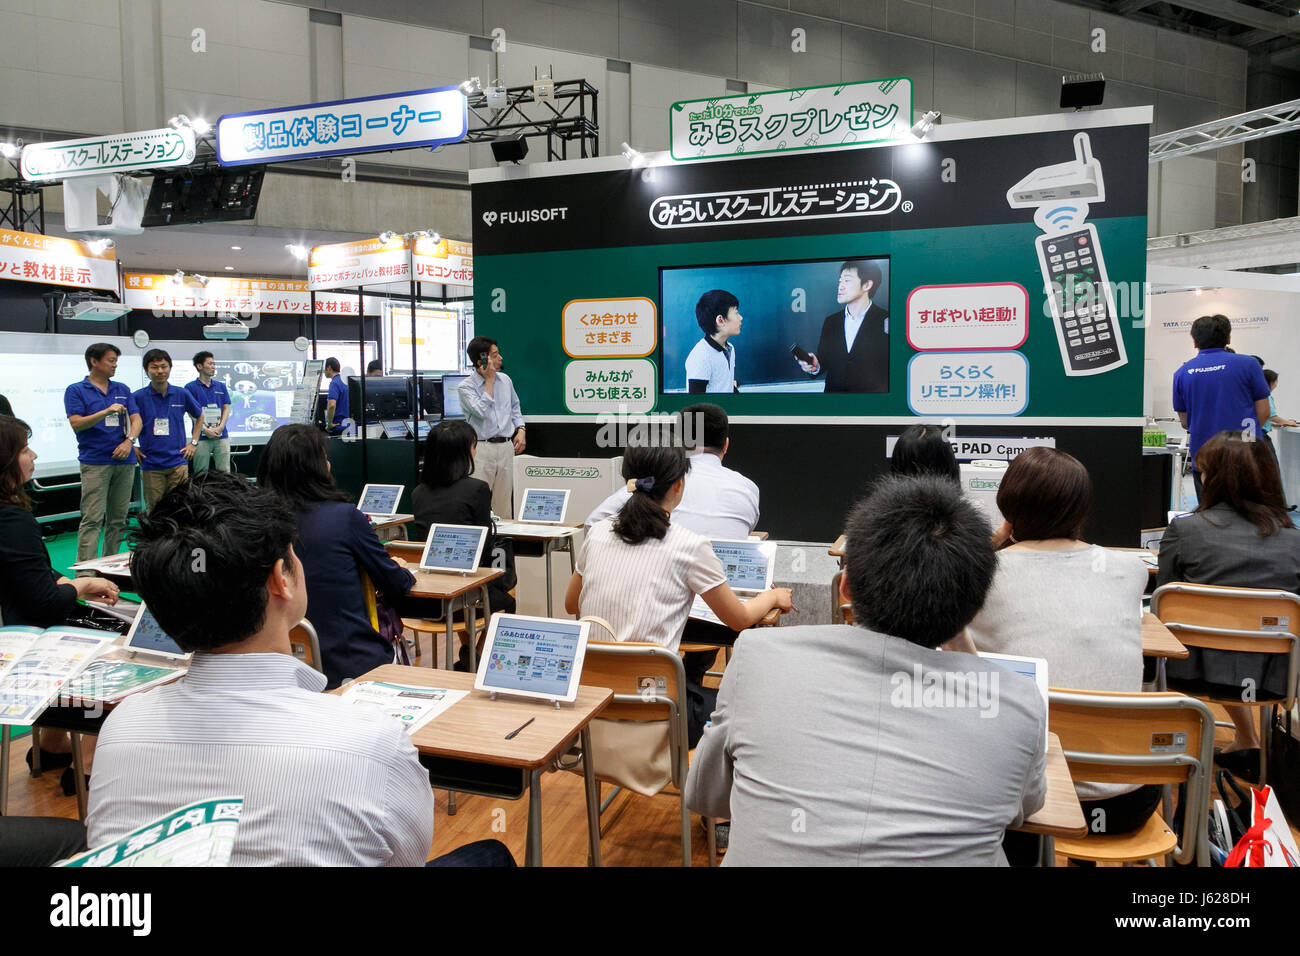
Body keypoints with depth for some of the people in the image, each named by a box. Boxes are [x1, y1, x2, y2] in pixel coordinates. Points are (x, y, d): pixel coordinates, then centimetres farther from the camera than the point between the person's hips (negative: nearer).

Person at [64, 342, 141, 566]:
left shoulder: (123, 390, 16)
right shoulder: (76, 390, 4)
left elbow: (136, 419, 11)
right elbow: (76, 423, -7)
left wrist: (129, 441, -8)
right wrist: (106, 412, -19)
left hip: (124, 461, 5)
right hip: (95, 461, -4)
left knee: (118, 518, 7)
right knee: (92, 518, -10)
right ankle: (85, 572, -10)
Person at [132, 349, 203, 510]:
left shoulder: (182, 395, 5)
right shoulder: (138, 397, -2)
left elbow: (199, 417, 20)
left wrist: (193, 443, 12)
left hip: (178, 462, 2)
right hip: (151, 465, -2)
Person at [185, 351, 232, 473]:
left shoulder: (221, 387, 14)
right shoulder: (191, 387, 2)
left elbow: (226, 408, 10)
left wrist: (220, 427, -5)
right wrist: (206, 430, -13)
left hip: (222, 436, 3)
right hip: (201, 437, -3)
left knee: (224, 472, 1)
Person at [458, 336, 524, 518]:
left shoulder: (505, 380, 10)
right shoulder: (466, 387, -6)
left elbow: (515, 407, 22)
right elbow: (481, 411, -19)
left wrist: (520, 430, 7)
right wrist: (489, 380, -12)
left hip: (506, 447, 5)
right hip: (482, 448, -5)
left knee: (504, 501, 9)